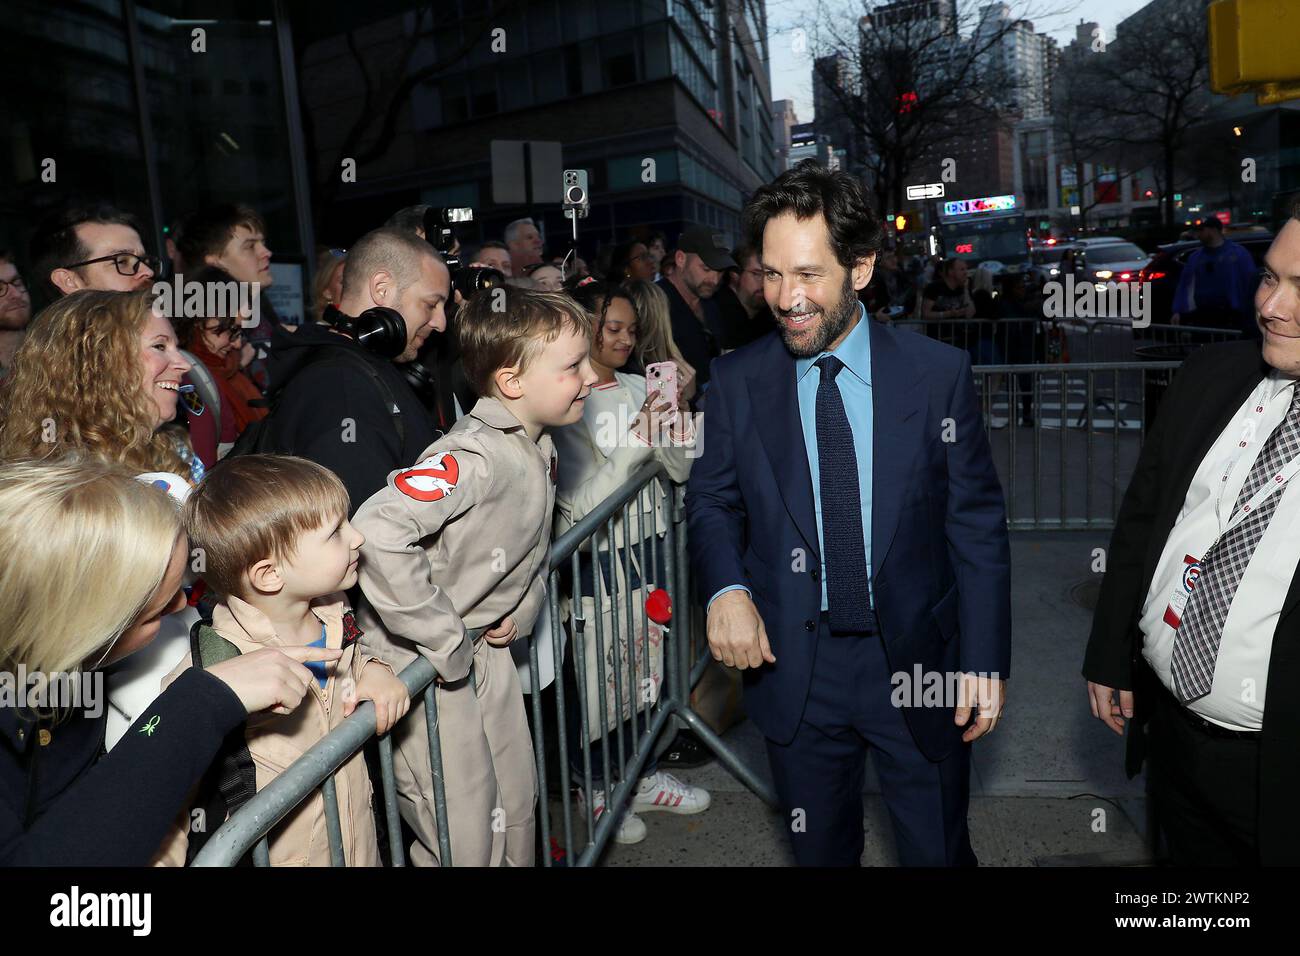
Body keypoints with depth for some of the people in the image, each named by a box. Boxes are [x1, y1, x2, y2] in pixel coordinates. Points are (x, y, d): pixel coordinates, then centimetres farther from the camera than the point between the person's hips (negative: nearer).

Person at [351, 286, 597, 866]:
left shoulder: (536, 446, 1)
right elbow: (378, 533, -41)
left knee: (515, 809, 20)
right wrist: (445, 639, -32)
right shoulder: (473, 456, -28)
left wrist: (522, 608, 1)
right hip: (425, 665, -8)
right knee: (465, 839, 4)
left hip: (488, 647, 8)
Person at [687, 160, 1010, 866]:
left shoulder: (938, 373, -8)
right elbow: (712, 499, 5)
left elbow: (977, 523, -4)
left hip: (917, 664, -1)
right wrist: (725, 587, -15)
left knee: (938, 852, 17)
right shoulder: (737, 381, -5)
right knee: (820, 851, 21)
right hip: (792, 669, 1)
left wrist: (985, 660, -5)